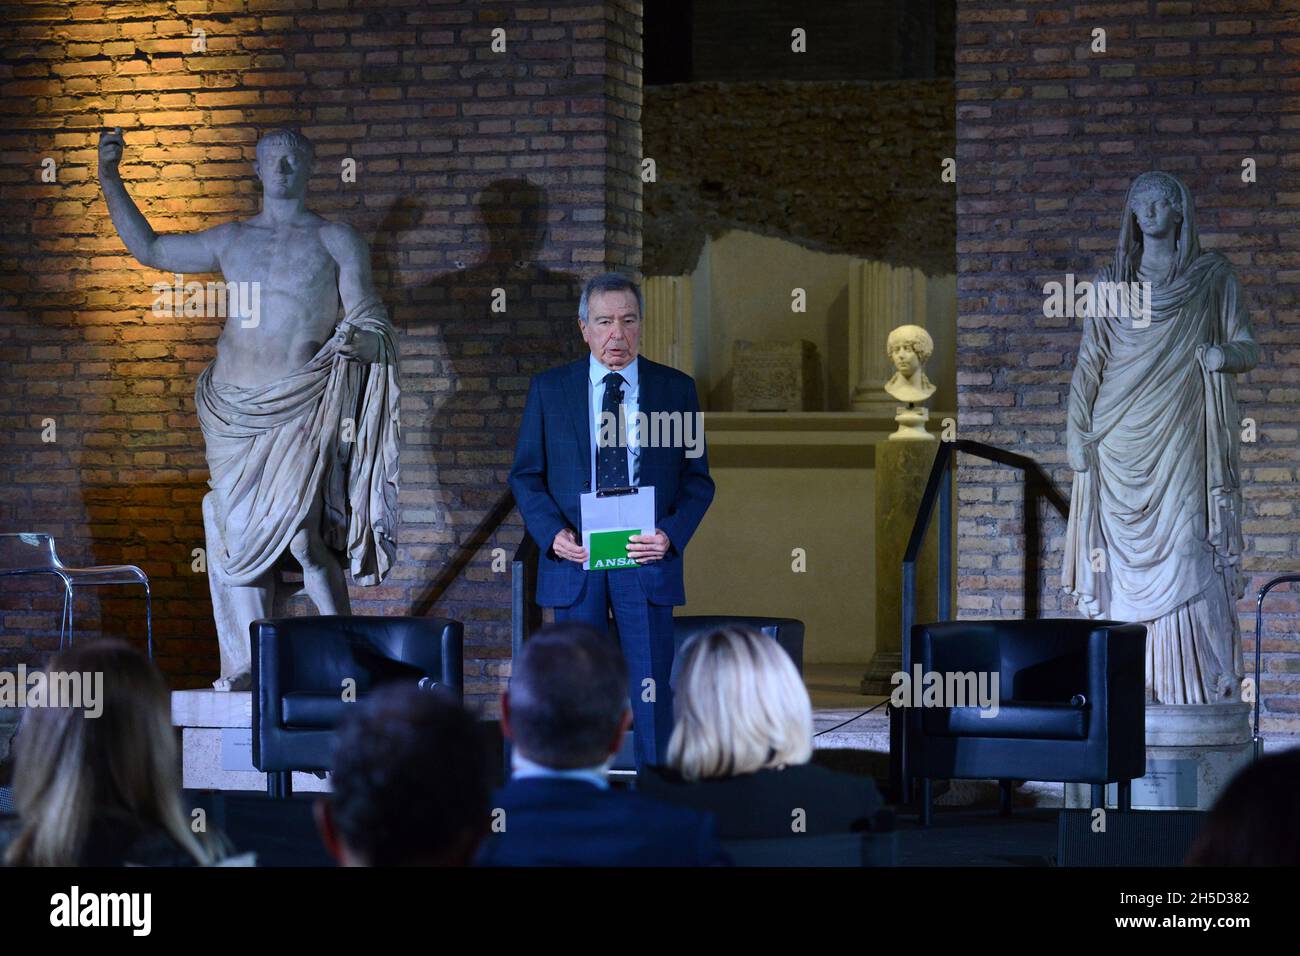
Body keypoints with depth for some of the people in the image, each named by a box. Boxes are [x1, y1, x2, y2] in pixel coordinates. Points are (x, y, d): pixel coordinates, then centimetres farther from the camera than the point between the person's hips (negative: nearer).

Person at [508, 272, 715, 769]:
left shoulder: (676, 389, 5)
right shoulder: (549, 389, 6)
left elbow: (697, 478, 6)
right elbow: (526, 475, 7)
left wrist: (672, 535, -11)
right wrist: (552, 532, -10)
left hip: (646, 560, -1)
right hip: (574, 560, 1)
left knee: (652, 691, -2)